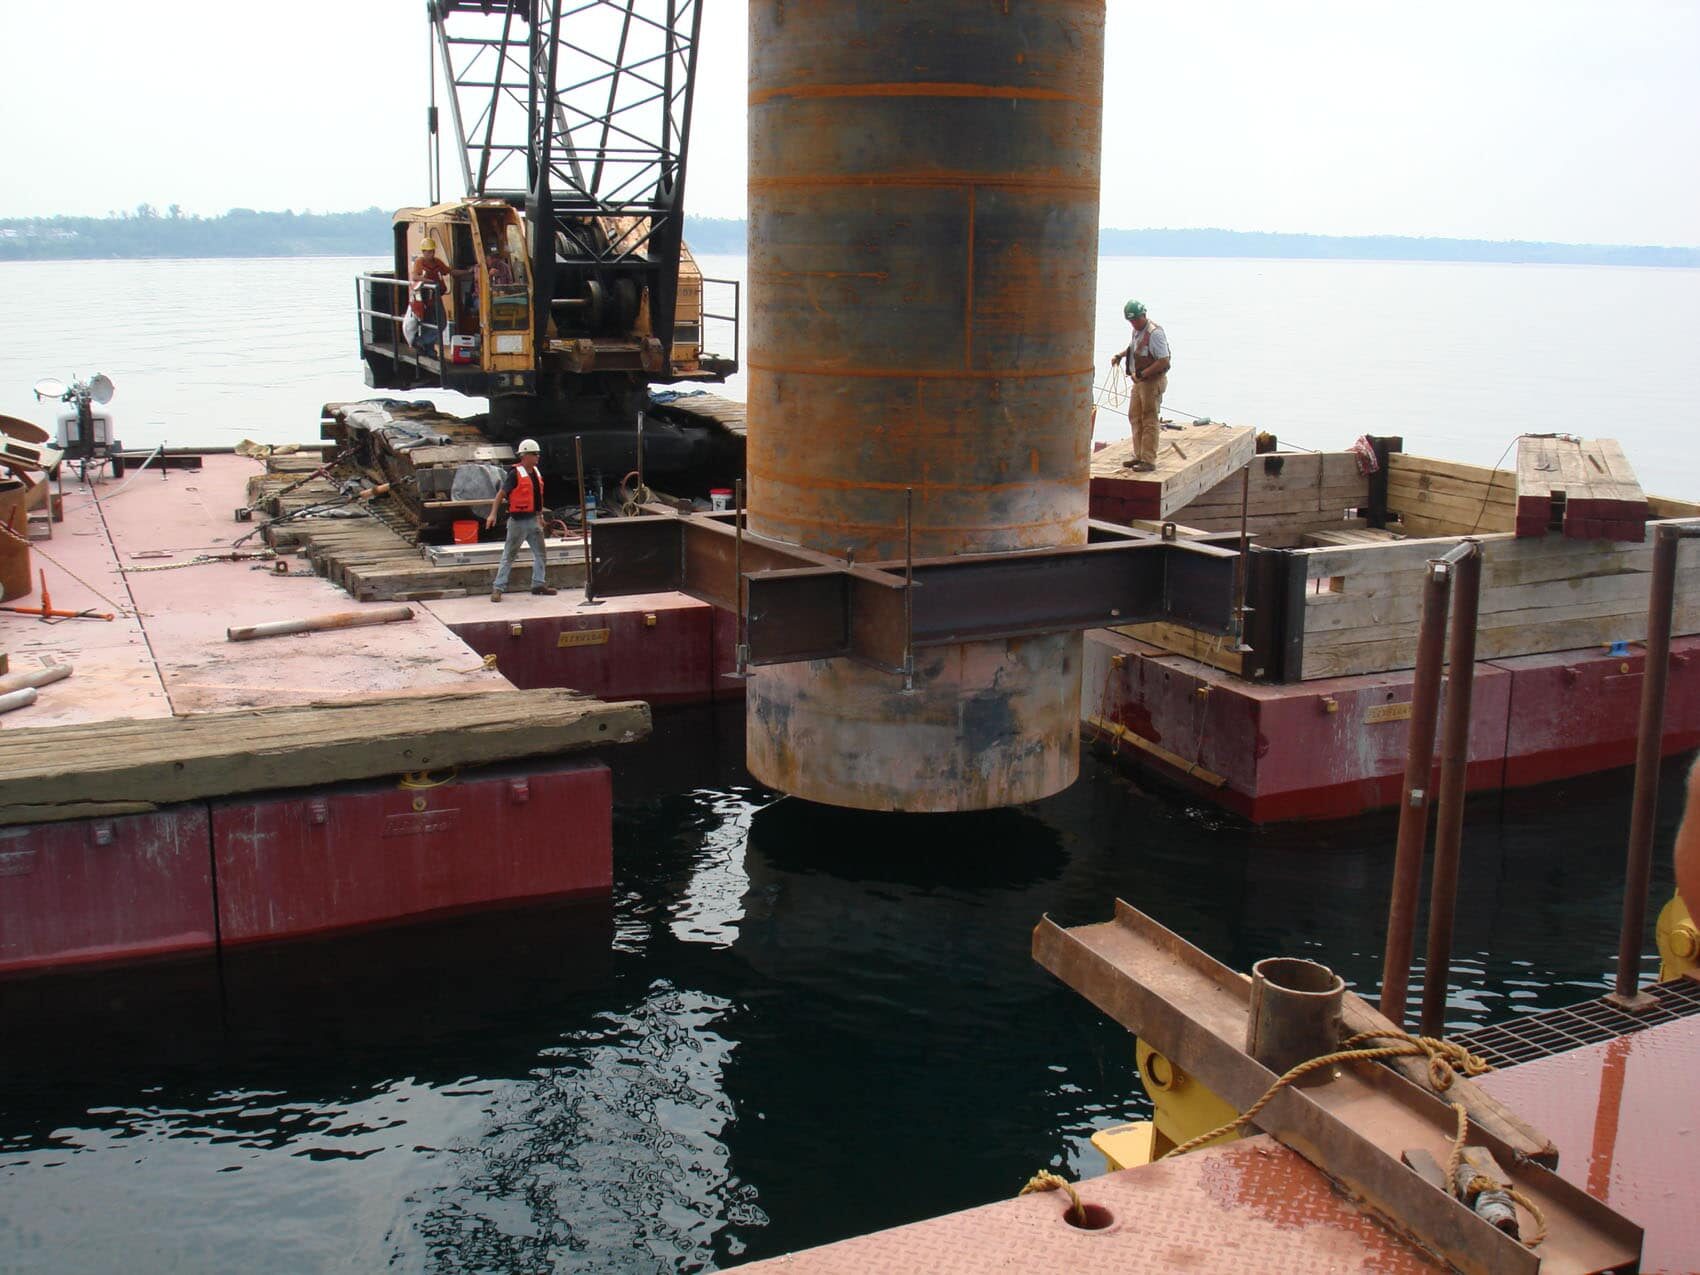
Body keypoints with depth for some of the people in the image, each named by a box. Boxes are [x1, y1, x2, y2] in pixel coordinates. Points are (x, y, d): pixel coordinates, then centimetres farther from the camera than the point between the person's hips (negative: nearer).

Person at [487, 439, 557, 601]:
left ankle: (539, 583, 21)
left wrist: (540, 516, 23)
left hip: (533, 519, 8)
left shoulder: (536, 472, 10)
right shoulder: (515, 474, -13)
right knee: (509, 555, -3)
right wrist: (493, 514, -17)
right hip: (518, 521, -8)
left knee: (540, 553, 12)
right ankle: (497, 588, 1)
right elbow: (501, 494, -12)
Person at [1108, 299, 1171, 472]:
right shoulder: (1137, 330, 9)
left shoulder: (1155, 333, -20)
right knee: (1135, 418, 15)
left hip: (1152, 381, -10)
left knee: (1149, 421, -6)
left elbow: (1163, 361, -24)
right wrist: (1120, 354, 16)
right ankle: (1139, 456, 24)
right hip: (1139, 381, 10)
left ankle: (1149, 461, -3)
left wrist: (1142, 374, -24)